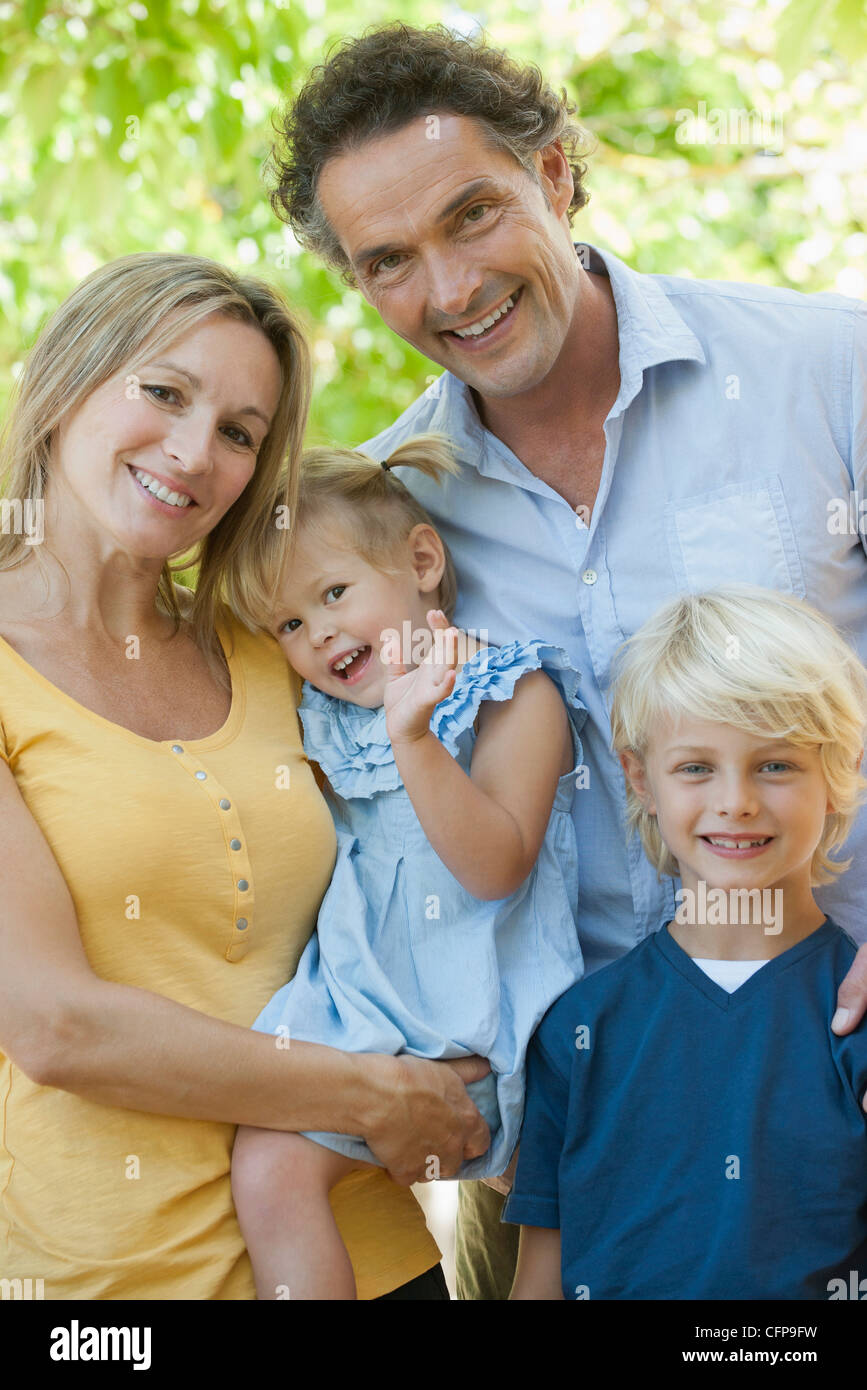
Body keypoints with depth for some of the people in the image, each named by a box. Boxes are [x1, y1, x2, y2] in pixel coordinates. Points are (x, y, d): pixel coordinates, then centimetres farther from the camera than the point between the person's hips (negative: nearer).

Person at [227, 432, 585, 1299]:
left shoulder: (515, 696, -3)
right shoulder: (326, 726, 14)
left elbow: (495, 866, -17)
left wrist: (412, 736, -26)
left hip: (481, 1019, -4)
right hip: (359, 1001, 5)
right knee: (267, 1171, -13)